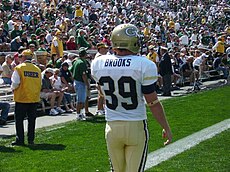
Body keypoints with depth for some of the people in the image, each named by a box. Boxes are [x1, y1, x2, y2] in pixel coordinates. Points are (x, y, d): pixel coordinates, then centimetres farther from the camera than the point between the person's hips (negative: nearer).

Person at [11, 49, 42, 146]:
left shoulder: (19, 68, -8)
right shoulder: (37, 69, 6)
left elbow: (15, 83, -12)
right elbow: (40, 84, 9)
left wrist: (13, 88, 8)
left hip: (22, 98, -4)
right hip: (35, 98, 4)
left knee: (19, 119, 4)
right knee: (32, 119, 11)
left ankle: (20, 140, 2)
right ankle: (31, 139, 13)